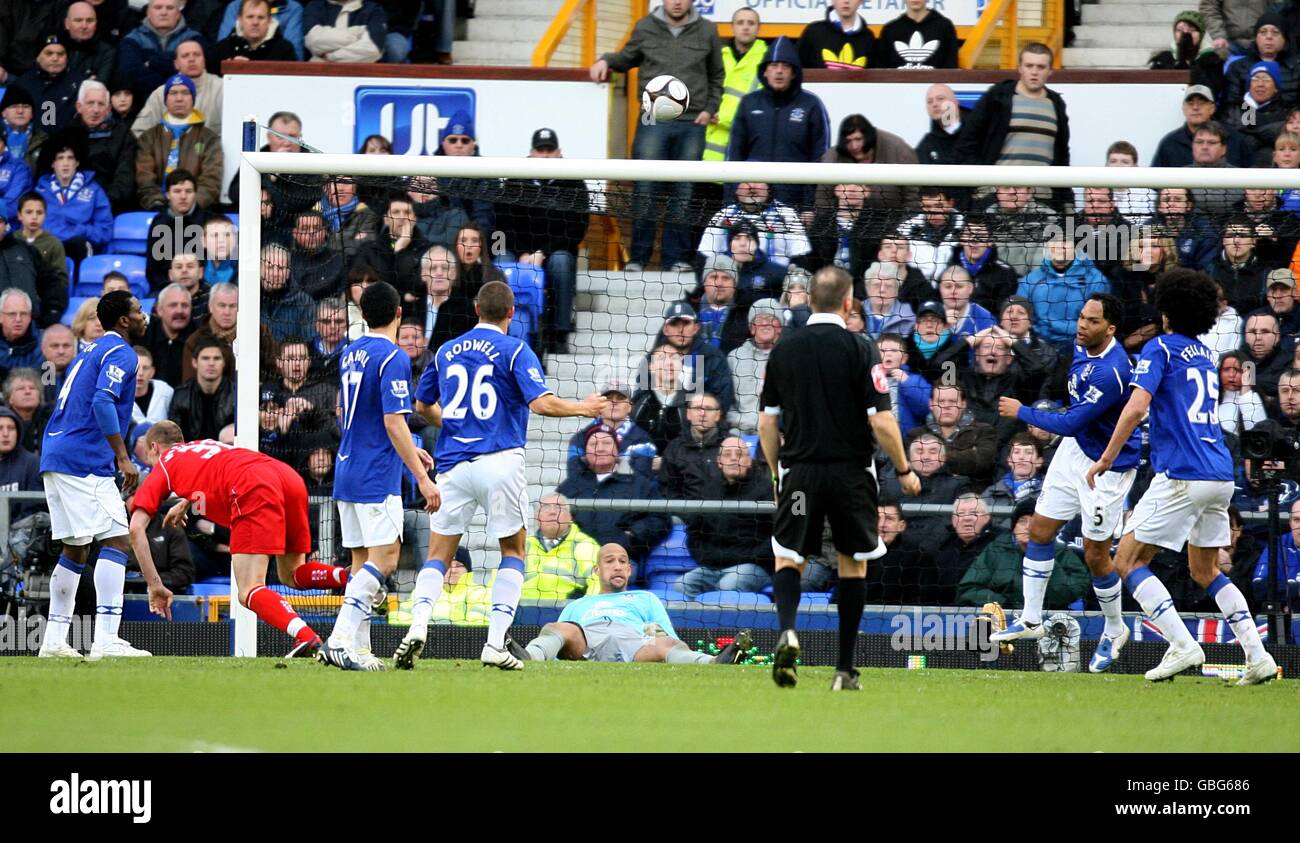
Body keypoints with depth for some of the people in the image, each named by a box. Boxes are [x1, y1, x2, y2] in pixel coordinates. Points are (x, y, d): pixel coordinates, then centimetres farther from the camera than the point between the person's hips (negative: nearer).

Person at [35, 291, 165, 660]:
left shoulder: (91, 351, 23)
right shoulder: (120, 353, -7)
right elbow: (103, 402, -21)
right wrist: (123, 458, -22)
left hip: (55, 459, 10)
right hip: (85, 461, -10)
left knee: (75, 548, 16)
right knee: (116, 539, -13)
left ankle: (54, 640, 15)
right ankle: (106, 640, -24)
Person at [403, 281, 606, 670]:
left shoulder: (446, 352, 12)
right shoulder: (514, 351, -3)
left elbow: (423, 406, 23)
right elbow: (542, 403, -14)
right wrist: (584, 408, 3)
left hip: (453, 463, 3)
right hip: (499, 460, -3)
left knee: (438, 554, 8)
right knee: (513, 551, 11)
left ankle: (418, 625, -17)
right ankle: (495, 643, -2)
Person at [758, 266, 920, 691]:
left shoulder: (783, 351, 2)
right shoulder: (860, 349, -8)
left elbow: (767, 423, 6)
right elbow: (881, 421, -11)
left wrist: (778, 474, 19)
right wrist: (904, 470, 3)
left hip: (799, 471, 1)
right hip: (851, 472, -1)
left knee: (788, 559, 9)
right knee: (853, 564, 11)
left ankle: (787, 629, -21)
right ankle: (845, 669, 10)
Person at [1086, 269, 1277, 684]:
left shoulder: (1160, 349, -4)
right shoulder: (1204, 355, 19)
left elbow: (1137, 406, -17)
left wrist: (1106, 459, -11)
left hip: (1182, 475, -8)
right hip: (1221, 475, 8)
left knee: (1128, 561, -1)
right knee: (1205, 571, 20)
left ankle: (1183, 645, -15)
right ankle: (1257, 655, 7)